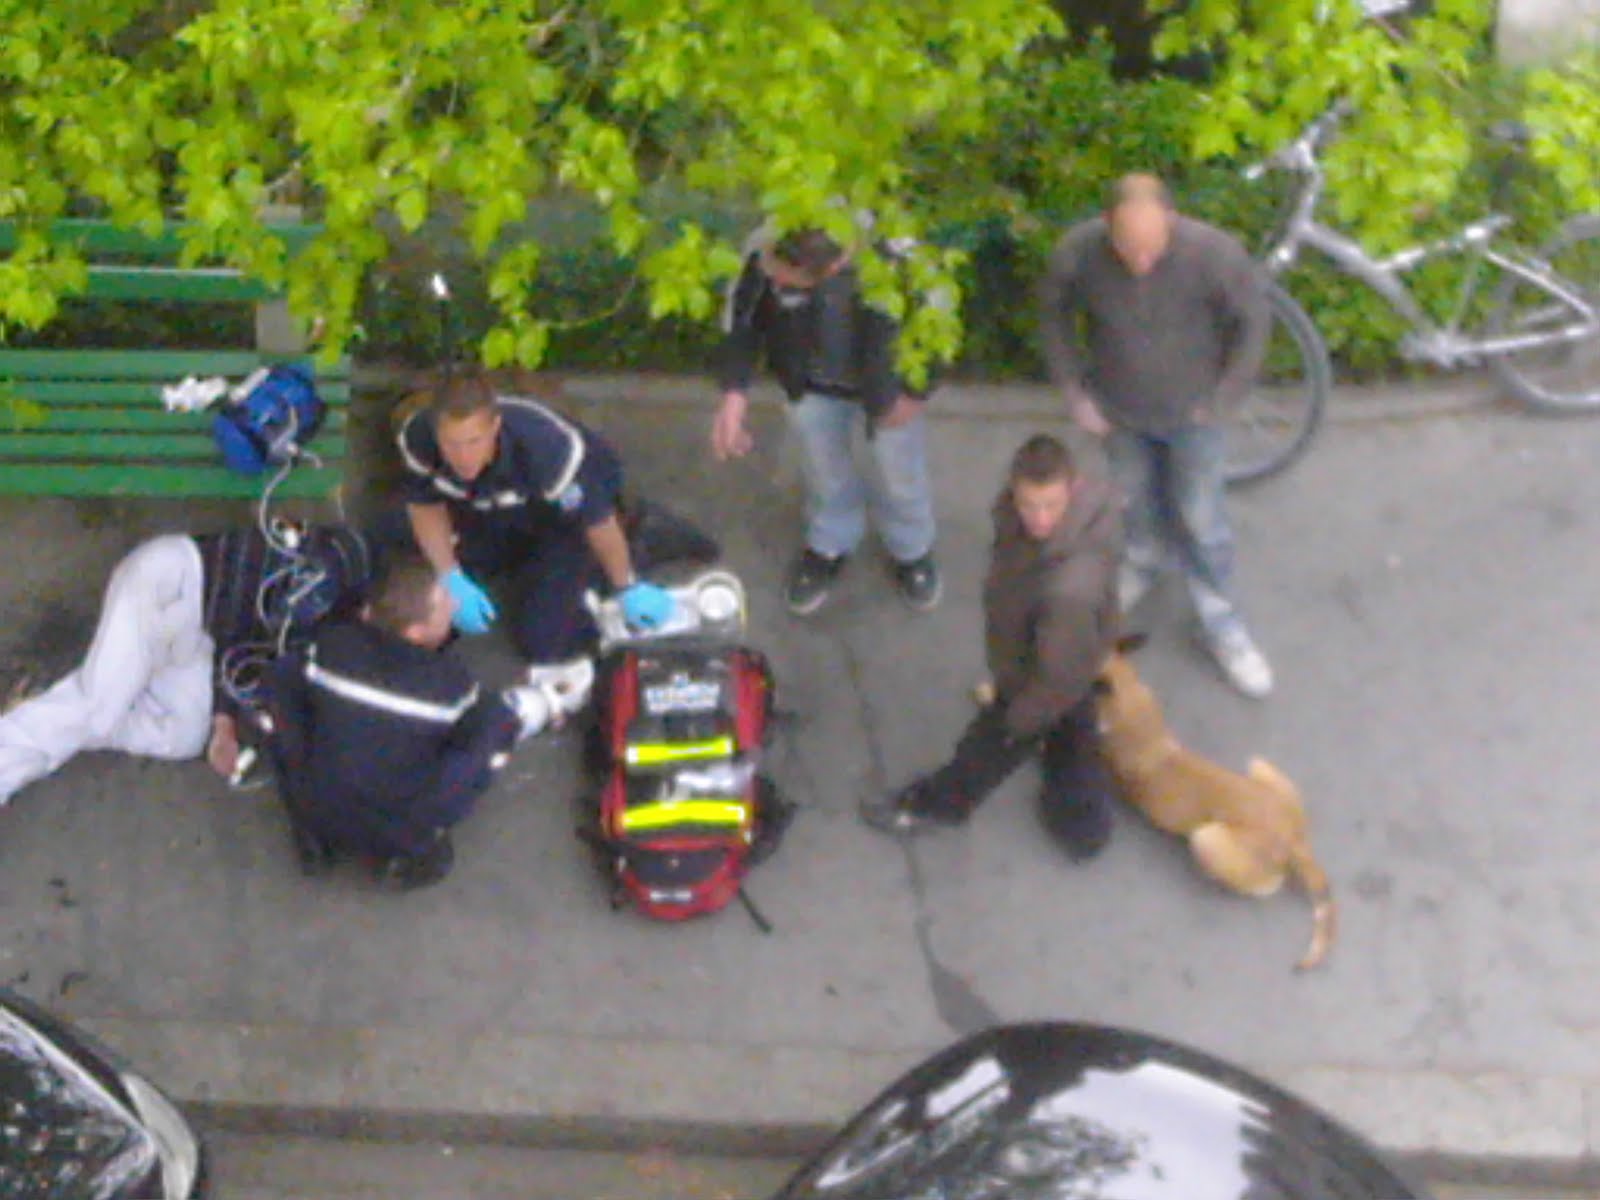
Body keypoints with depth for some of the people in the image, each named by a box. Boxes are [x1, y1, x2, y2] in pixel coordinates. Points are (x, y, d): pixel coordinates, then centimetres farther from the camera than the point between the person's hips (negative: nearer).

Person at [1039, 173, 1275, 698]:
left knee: (1200, 517, 11)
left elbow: (1253, 321, -15)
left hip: (1192, 410, -2)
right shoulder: (1077, 253, -29)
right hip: (1120, 409, 2)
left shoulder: (1213, 253, -34)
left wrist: (1223, 398, -10)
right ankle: (1143, 561, 58)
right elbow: (1055, 315, -6)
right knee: (1135, 494, 27)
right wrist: (1076, 392, -5)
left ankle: (1222, 624, 33)